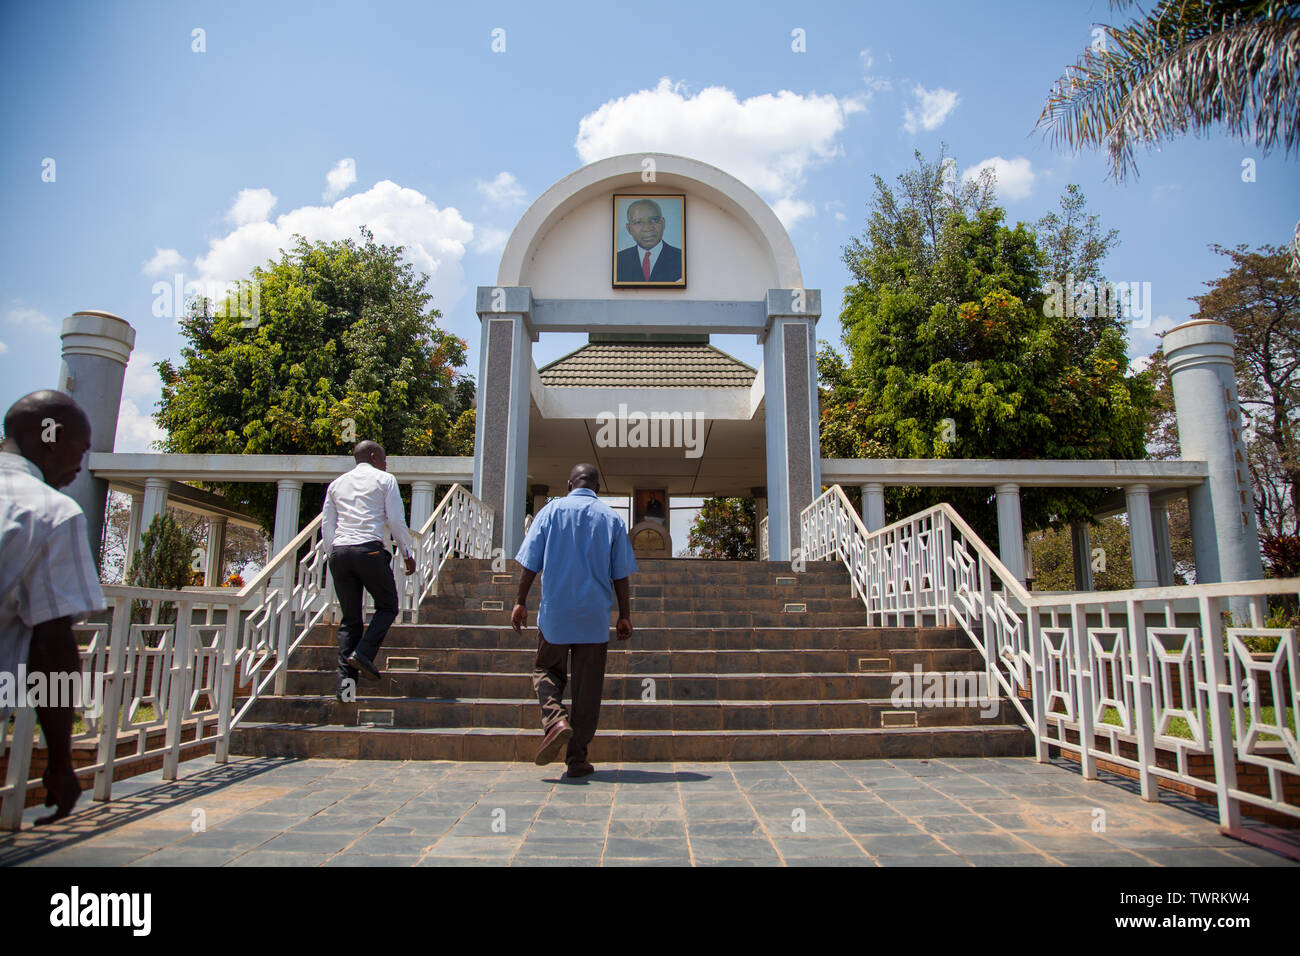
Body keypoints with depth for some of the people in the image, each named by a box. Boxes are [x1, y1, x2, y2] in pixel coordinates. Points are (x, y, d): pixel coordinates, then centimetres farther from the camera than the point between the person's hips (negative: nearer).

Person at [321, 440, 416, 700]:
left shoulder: (337, 483, 22)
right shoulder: (384, 479, 8)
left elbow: (326, 524, 17)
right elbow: (396, 520, 1)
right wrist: (408, 554, 7)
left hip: (339, 551, 5)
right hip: (370, 549, -5)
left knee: (350, 617, 8)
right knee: (387, 606, 9)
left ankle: (345, 676, -2)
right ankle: (363, 653, -11)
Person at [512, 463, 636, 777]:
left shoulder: (551, 510, 4)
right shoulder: (610, 517, 6)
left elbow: (530, 562, -1)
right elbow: (620, 573, 4)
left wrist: (520, 601, 4)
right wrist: (624, 615, 9)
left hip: (555, 612, 0)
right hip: (594, 615, 1)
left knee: (546, 671, 16)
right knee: (588, 686, 7)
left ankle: (555, 718, -11)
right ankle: (577, 758, 8)